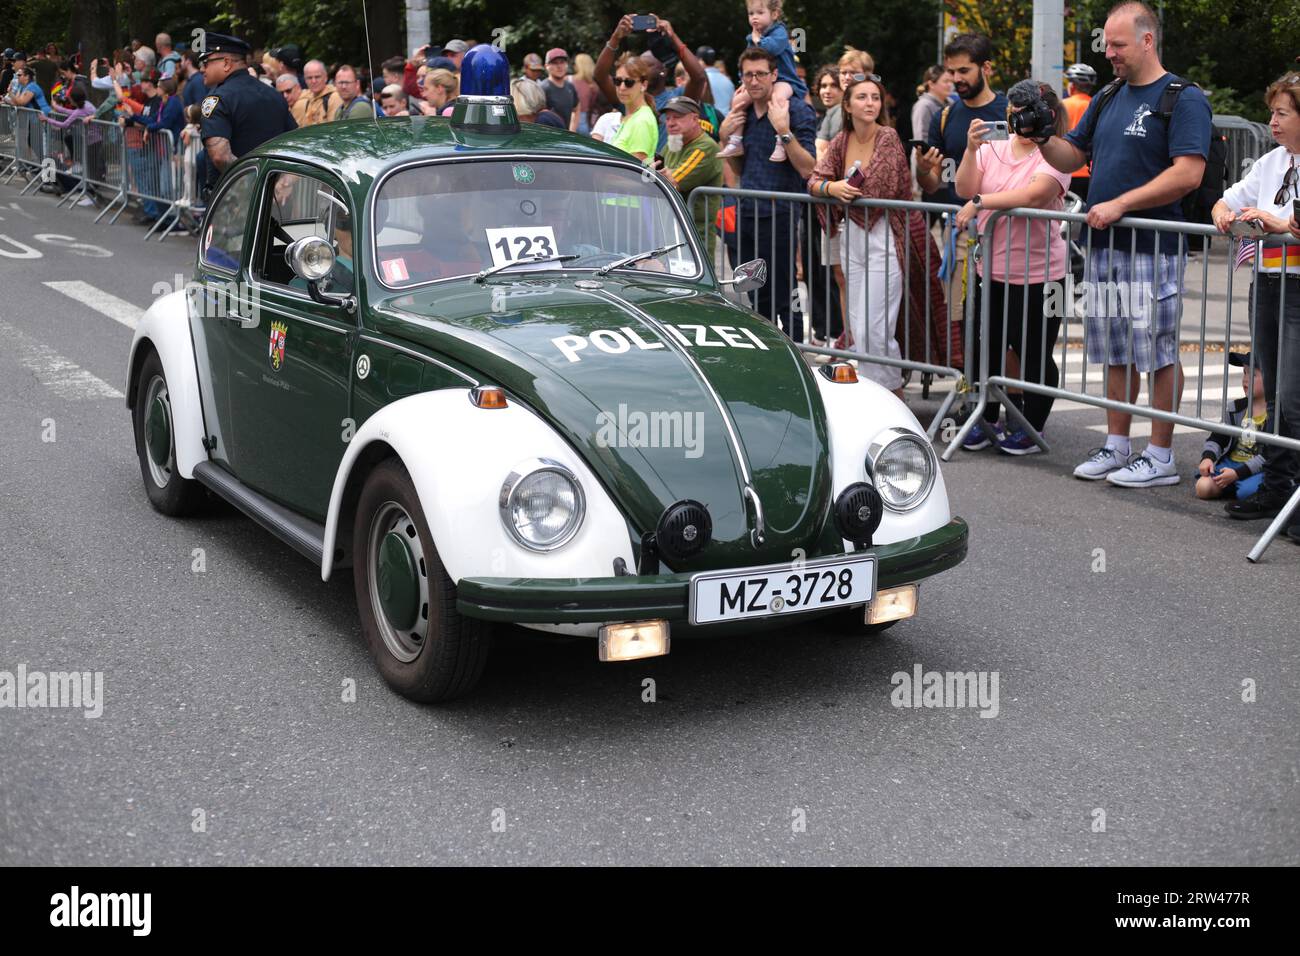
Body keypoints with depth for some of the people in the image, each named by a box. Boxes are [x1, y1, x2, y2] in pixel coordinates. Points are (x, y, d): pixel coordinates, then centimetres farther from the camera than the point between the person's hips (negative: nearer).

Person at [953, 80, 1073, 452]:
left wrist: (980, 202, -25)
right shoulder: (992, 150, 8)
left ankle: (1032, 429, 16)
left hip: (1037, 275, -5)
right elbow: (964, 189, -4)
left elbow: (1034, 195, -25)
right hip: (991, 269, 5)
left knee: (1034, 353, 3)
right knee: (986, 347, 14)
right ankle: (986, 421, 28)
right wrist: (971, 149, -16)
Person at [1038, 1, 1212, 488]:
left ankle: (1160, 458, 6)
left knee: (1159, 356, -1)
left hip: (1153, 250, -7)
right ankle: (1116, 448, 23)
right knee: (1118, 355, 13)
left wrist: (1119, 204, -20)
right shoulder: (1107, 100, 16)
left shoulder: (1183, 99, -8)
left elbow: (1188, 174, -18)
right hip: (1104, 247, 7)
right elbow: (1072, 156, 21)